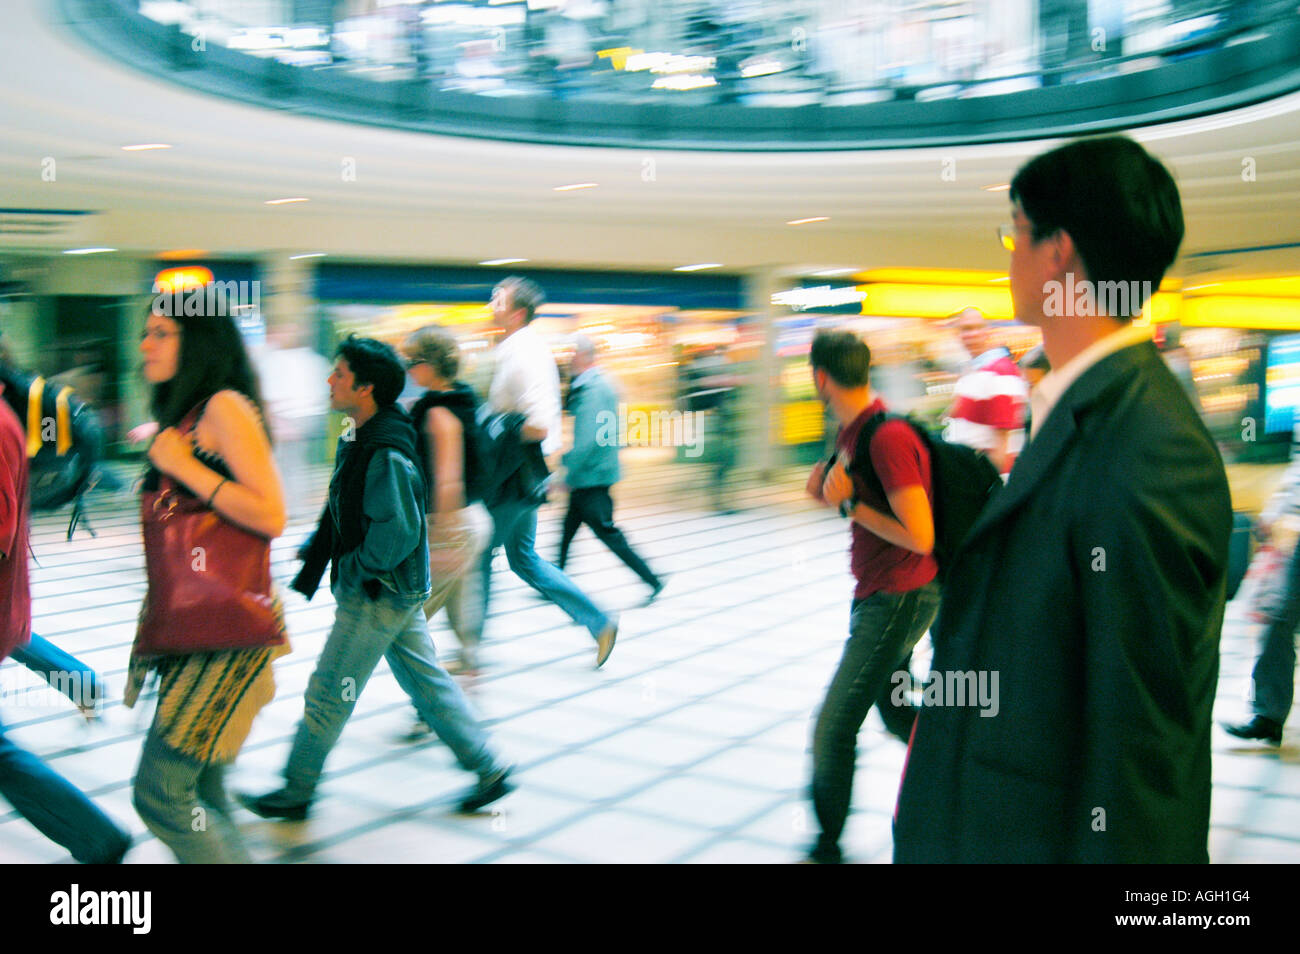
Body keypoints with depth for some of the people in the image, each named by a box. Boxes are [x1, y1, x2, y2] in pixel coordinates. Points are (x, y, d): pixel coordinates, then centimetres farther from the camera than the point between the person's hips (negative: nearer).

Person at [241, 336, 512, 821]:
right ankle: (488, 770, 21)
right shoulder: (358, 439, 9)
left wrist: (352, 569, -16)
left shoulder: (386, 454, -23)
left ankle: (296, 792, 19)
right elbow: (342, 515, 20)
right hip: (397, 591, 10)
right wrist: (315, 549, 13)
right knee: (426, 679, 15)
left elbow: (400, 532, -26)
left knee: (328, 693, 3)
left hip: (380, 595, -10)